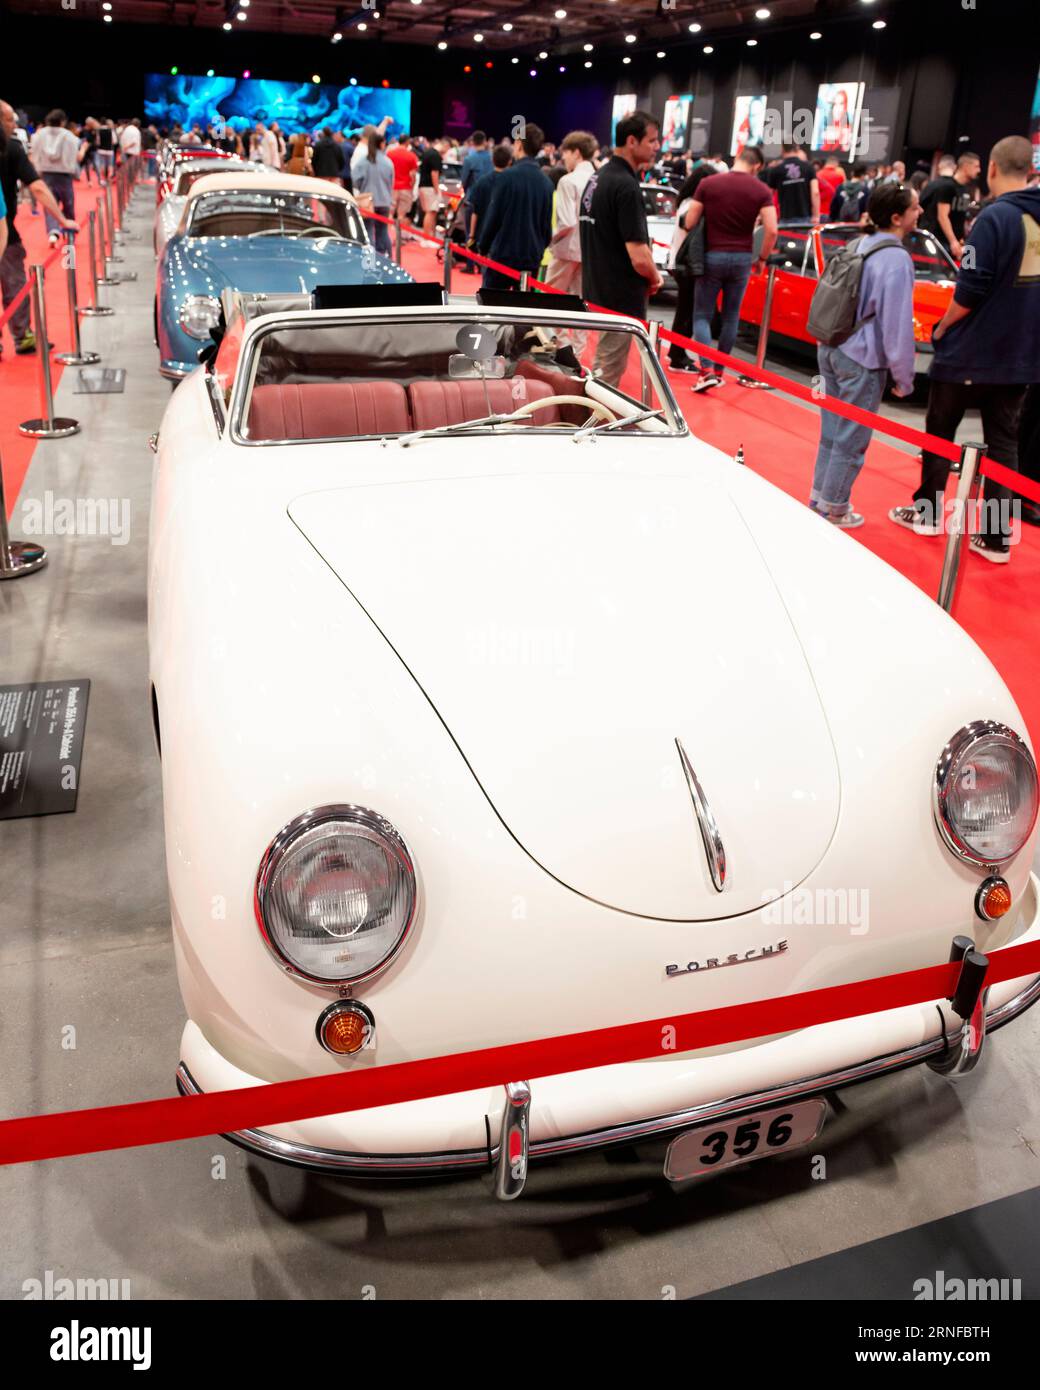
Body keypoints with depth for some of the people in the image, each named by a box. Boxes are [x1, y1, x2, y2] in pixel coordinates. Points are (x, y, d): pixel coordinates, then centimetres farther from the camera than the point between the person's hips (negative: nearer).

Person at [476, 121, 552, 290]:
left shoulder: (507, 176, -10)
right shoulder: (546, 183, 4)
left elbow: (493, 217, -9)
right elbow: (547, 225, 9)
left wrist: (483, 247, 2)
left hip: (502, 255, -4)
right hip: (531, 259, 5)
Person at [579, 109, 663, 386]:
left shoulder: (597, 178, 11)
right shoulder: (625, 186, -18)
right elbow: (639, 259, -23)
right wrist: (655, 278, -2)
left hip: (597, 290, 9)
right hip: (621, 297, -9)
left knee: (601, 366, 20)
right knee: (609, 374, -1)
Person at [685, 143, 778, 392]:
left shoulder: (708, 183, -4)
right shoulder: (761, 190, -3)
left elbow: (689, 223, -3)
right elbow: (771, 231, -10)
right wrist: (762, 258, 6)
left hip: (712, 256, -1)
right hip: (742, 258, 1)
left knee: (702, 315, 5)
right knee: (731, 317, 14)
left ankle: (707, 369, -13)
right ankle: (719, 370, 17)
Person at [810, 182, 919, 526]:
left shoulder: (859, 246, 7)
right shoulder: (896, 259, -17)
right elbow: (897, 324, -17)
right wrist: (904, 378, -10)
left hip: (830, 349, 8)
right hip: (863, 360, -8)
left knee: (832, 430, 17)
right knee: (851, 438, 3)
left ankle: (820, 498, 27)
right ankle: (833, 510, 12)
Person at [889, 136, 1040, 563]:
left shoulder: (996, 216, -16)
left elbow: (970, 290, -20)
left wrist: (942, 329, -5)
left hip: (971, 351, -6)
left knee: (939, 431, 13)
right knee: (1004, 440, 10)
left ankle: (927, 512, 24)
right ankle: (996, 536, 9)